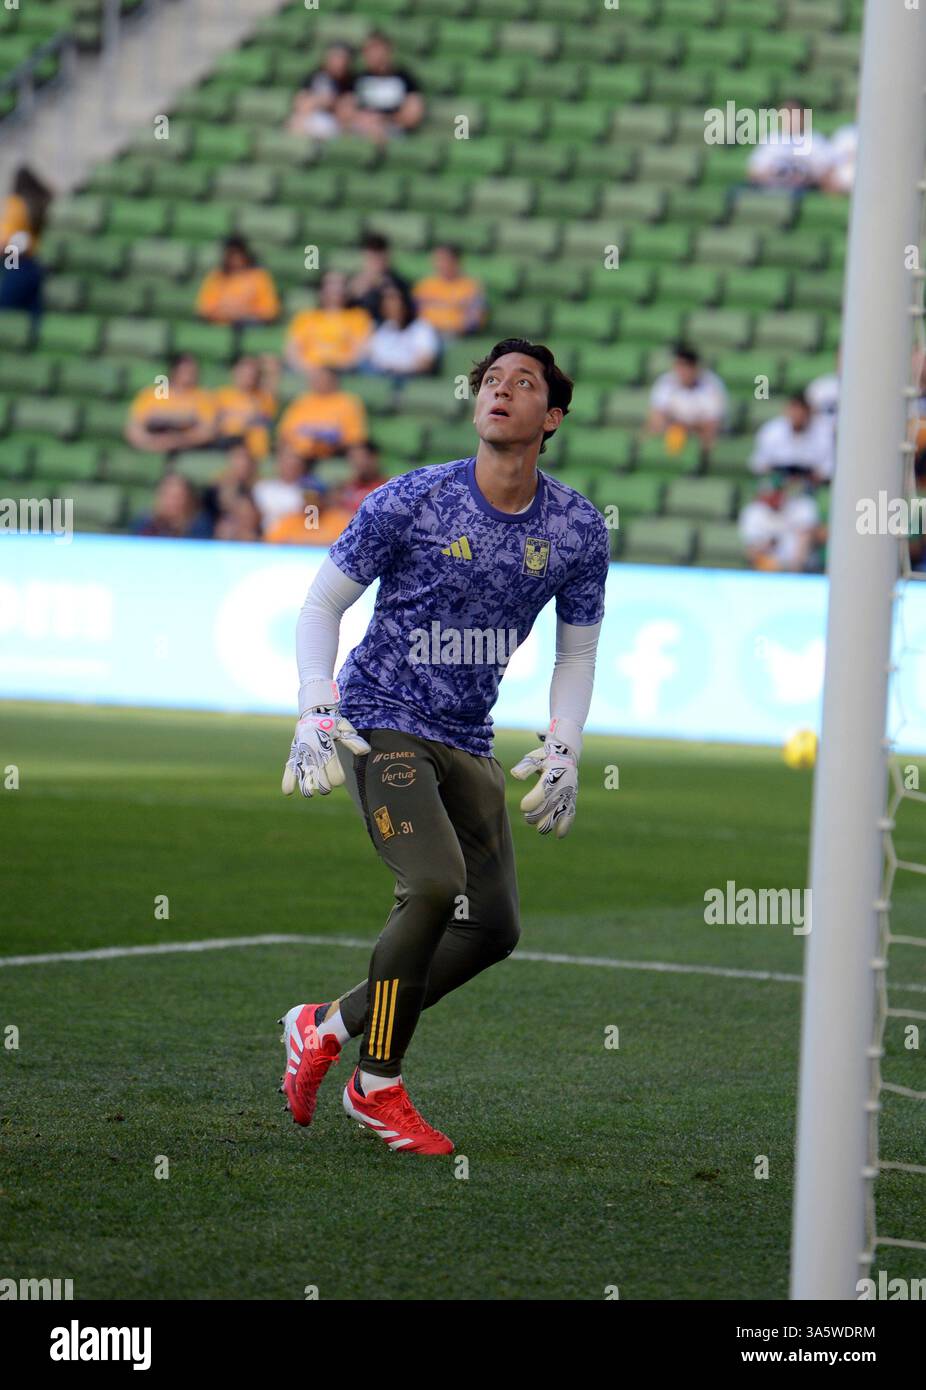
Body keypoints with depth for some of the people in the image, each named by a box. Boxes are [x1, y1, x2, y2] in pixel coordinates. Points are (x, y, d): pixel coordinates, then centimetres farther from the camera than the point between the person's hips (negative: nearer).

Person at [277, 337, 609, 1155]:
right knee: (435, 885, -24)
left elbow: (578, 652, 12)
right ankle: (379, 1087, -9)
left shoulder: (577, 529, 0)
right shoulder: (410, 502, -11)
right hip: (381, 723, -6)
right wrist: (317, 712, -13)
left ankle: (328, 1027, 19)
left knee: (494, 928, 1)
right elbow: (323, 603, -2)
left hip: (467, 741, 6)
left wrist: (563, 752, -1)